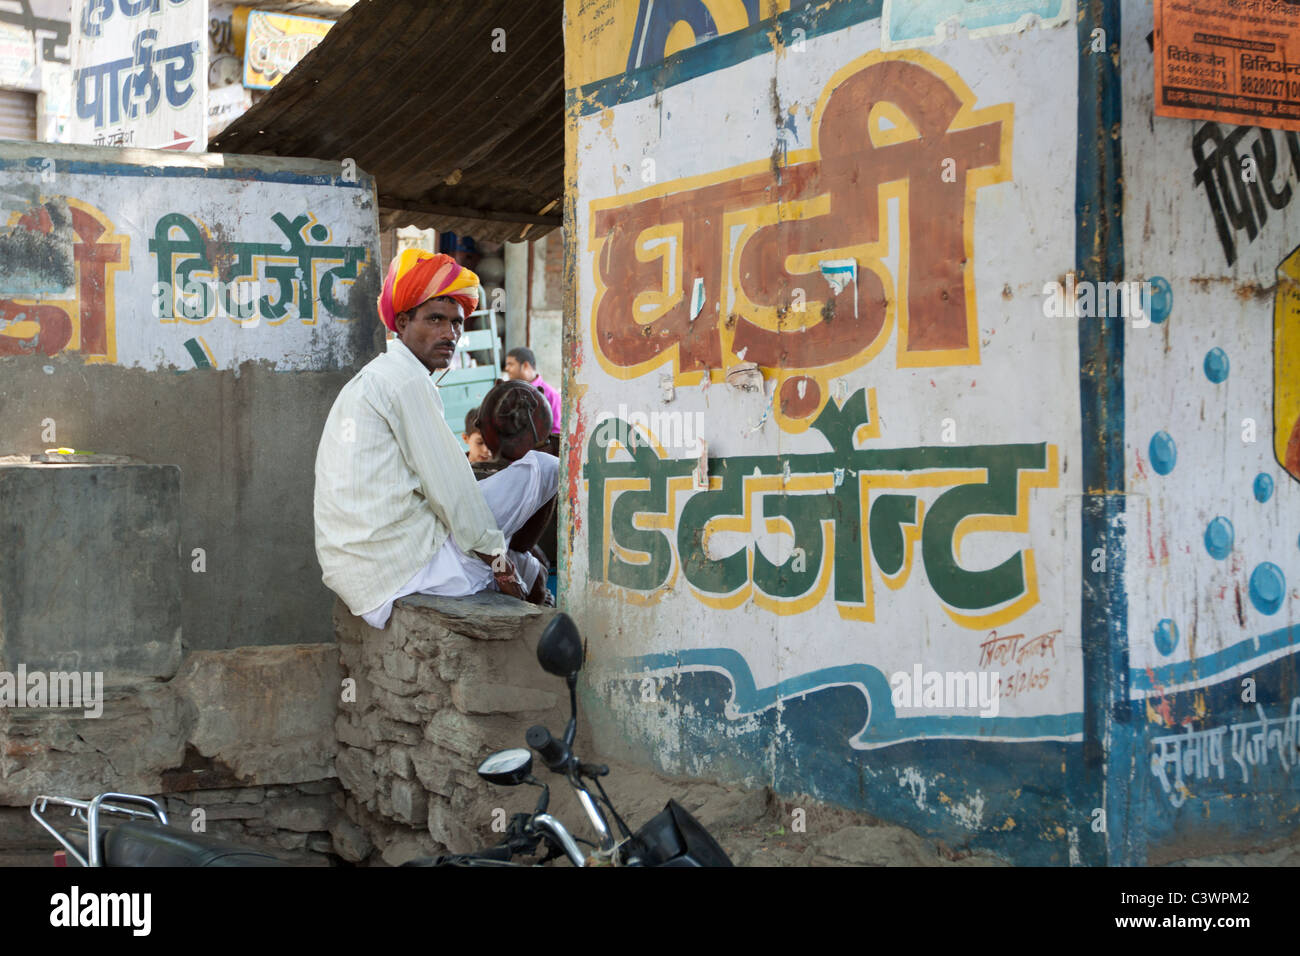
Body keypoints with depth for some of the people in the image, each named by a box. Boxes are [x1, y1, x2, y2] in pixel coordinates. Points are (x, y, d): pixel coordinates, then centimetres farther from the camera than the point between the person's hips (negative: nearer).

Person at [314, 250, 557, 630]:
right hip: (406, 570, -10)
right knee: (544, 468, 3)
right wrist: (500, 563, -3)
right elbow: (449, 490, -14)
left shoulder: (364, 381, 21)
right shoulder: (406, 380, -10)